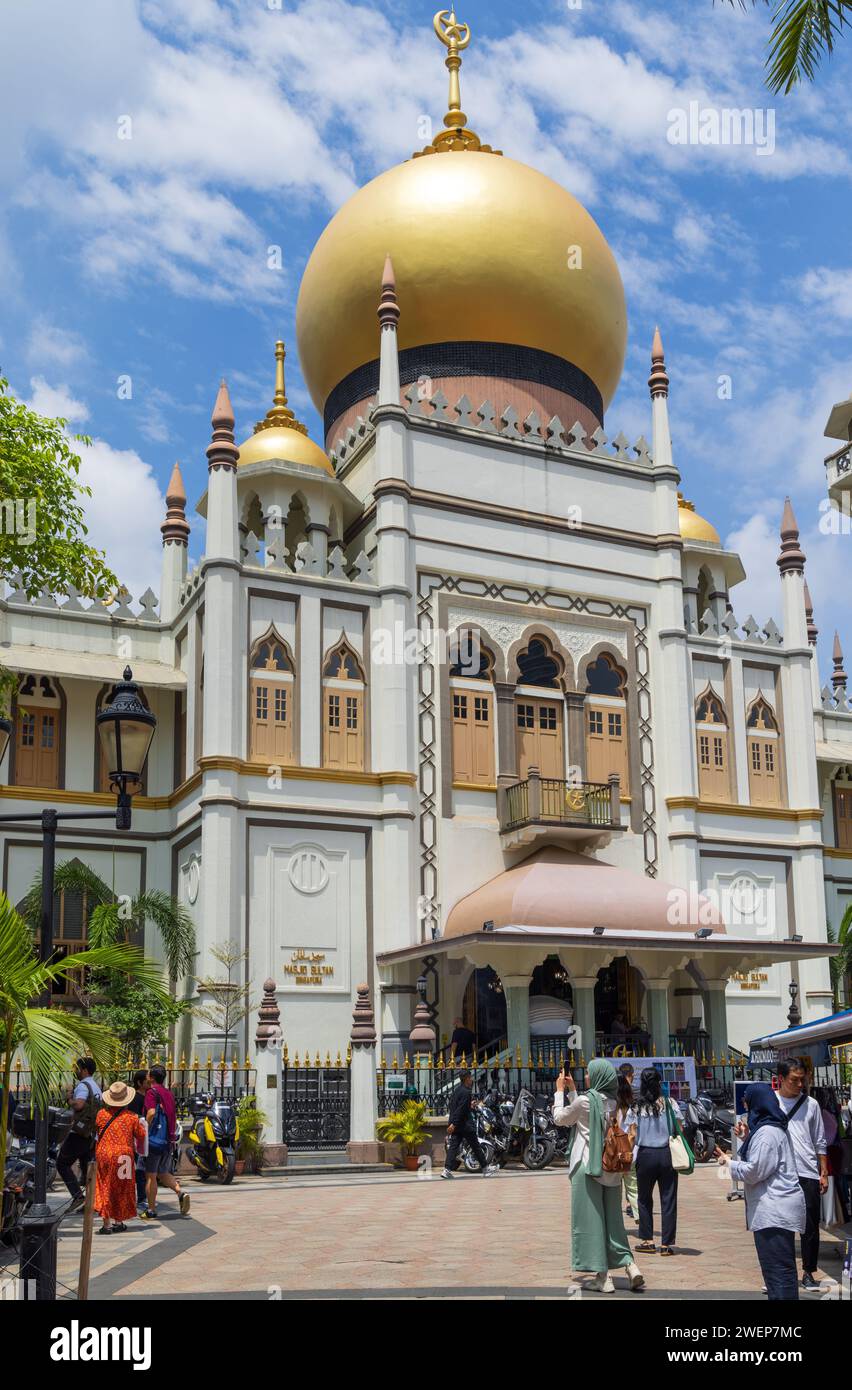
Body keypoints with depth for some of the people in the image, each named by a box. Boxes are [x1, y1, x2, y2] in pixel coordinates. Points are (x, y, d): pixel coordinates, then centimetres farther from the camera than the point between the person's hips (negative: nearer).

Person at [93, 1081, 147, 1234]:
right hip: (124, 1155, 0)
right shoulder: (132, 1116, -4)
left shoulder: (101, 1114, -3)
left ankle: (106, 1224, -1)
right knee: (121, 1189, 13)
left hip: (104, 1154, 0)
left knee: (105, 1188, 5)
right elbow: (141, 1135, 4)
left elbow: (95, 1131, 10)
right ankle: (118, 1222, 19)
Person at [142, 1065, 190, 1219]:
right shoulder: (169, 1093, 14)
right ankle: (181, 1193, -4)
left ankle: (151, 1211, 6)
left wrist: (144, 1130, -11)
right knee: (163, 1173, 17)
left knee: (150, 1176, 2)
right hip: (168, 1140, 7)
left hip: (154, 1139, -7)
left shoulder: (152, 1092, -9)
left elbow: (151, 1113, -23)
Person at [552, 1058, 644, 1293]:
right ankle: (629, 1264, 3)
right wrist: (572, 1091, 23)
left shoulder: (586, 1100, -11)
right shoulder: (612, 1102, 9)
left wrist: (560, 1091, 11)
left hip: (587, 1167, -6)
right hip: (611, 1168, 7)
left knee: (590, 1221, 0)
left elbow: (559, 1118, 2)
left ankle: (603, 1277, 1)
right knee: (612, 1219, 14)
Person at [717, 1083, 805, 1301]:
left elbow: (754, 1171, -19)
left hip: (774, 1211, -11)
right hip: (779, 1208, 11)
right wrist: (748, 1138, 22)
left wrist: (728, 1162, -5)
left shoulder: (766, 1132, -18)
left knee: (778, 1270, -8)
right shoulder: (777, 1127, 15)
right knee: (782, 1269, 16)